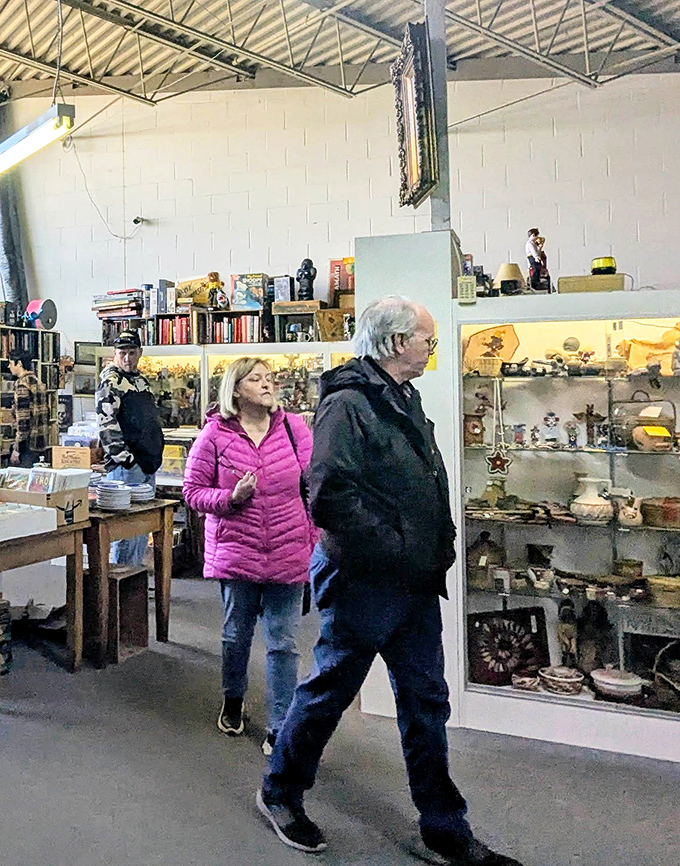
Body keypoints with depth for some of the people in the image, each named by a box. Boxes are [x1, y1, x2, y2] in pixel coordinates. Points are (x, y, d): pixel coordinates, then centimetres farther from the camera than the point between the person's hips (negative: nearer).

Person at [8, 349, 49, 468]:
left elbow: (23, 418, -17)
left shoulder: (22, 383, -11)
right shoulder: (38, 381, 16)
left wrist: (16, 448, -16)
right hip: (42, 443, 9)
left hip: (29, 444, -9)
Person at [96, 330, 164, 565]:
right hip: (126, 465, -9)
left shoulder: (142, 380, 19)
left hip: (148, 463, 9)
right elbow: (106, 421, -16)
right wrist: (122, 455, -20)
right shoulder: (111, 380, -6)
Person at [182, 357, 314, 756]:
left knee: (283, 644, 5)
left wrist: (316, 542, -1)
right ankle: (233, 700, 46)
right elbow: (193, 491, 0)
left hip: (288, 554, 0)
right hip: (236, 552, 0)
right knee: (236, 635, 19)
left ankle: (281, 729, 20)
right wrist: (231, 498, -18)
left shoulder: (294, 427, -2)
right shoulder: (215, 434, -5)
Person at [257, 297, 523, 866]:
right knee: (329, 691, 11)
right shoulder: (349, 402, -17)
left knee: (427, 702, 16)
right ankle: (279, 793, 37)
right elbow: (331, 495, -26)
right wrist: (399, 552, -22)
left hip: (417, 584, 9)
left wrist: (440, 547, 9)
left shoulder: (405, 400, 12)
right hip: (364, 583, -9)